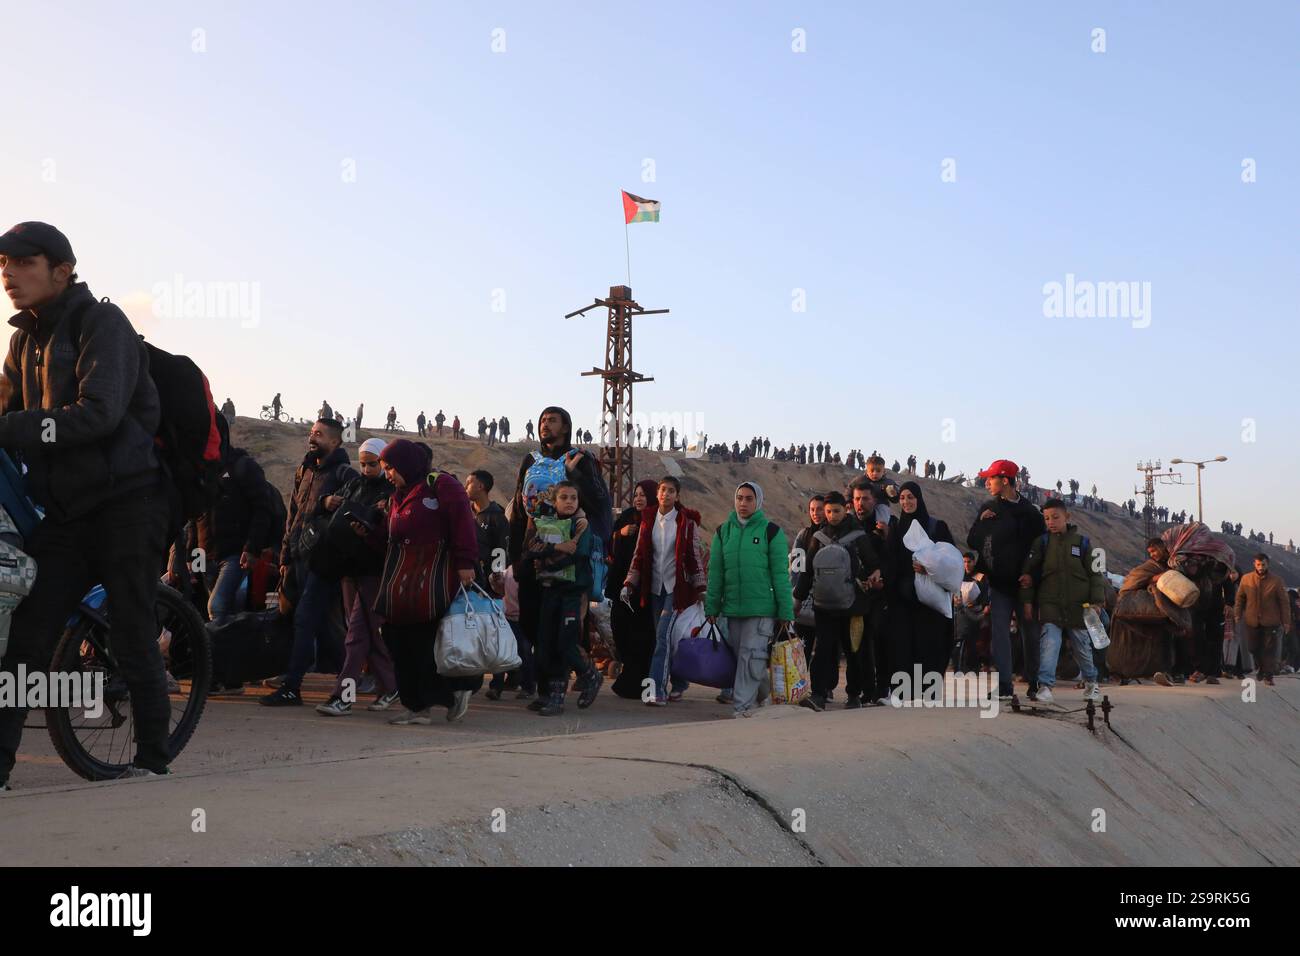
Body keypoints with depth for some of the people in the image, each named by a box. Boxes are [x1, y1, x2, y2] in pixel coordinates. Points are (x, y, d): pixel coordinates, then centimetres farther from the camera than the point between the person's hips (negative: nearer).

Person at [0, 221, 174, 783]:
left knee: (135, 638, 0)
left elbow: (99, 414, -22)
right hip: (65, 511, 6)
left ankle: (153, 756, 14)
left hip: (126, 504, -6)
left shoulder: (101, 323, -9)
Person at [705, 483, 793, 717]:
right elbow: (715, 572, 11)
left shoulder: (771, 531, 1)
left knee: (751, 656, -10)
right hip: (732, 609, 4)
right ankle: (763, 691, 30)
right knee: (739, 656, 10)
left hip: (762, 609, -4)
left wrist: (785, 610, -5)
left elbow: (781, 574, -2)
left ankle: (742, 704, -6)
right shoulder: (723, 531, 11)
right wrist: (712, 607, 6)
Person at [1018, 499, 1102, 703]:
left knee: (1082, 645, 13)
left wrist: (1097, 601, -1)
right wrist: (1027, 601, -1)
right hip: (1049, 604, -1)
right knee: (1049, 642, -15)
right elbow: (1028, 572, 3)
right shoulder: (1042, 542, 2)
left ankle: (1091, 682, 33)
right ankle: (1045, 685, -16)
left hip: (1078, 606, 1)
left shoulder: (1082, 541, 2)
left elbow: (1094, 573, 4)